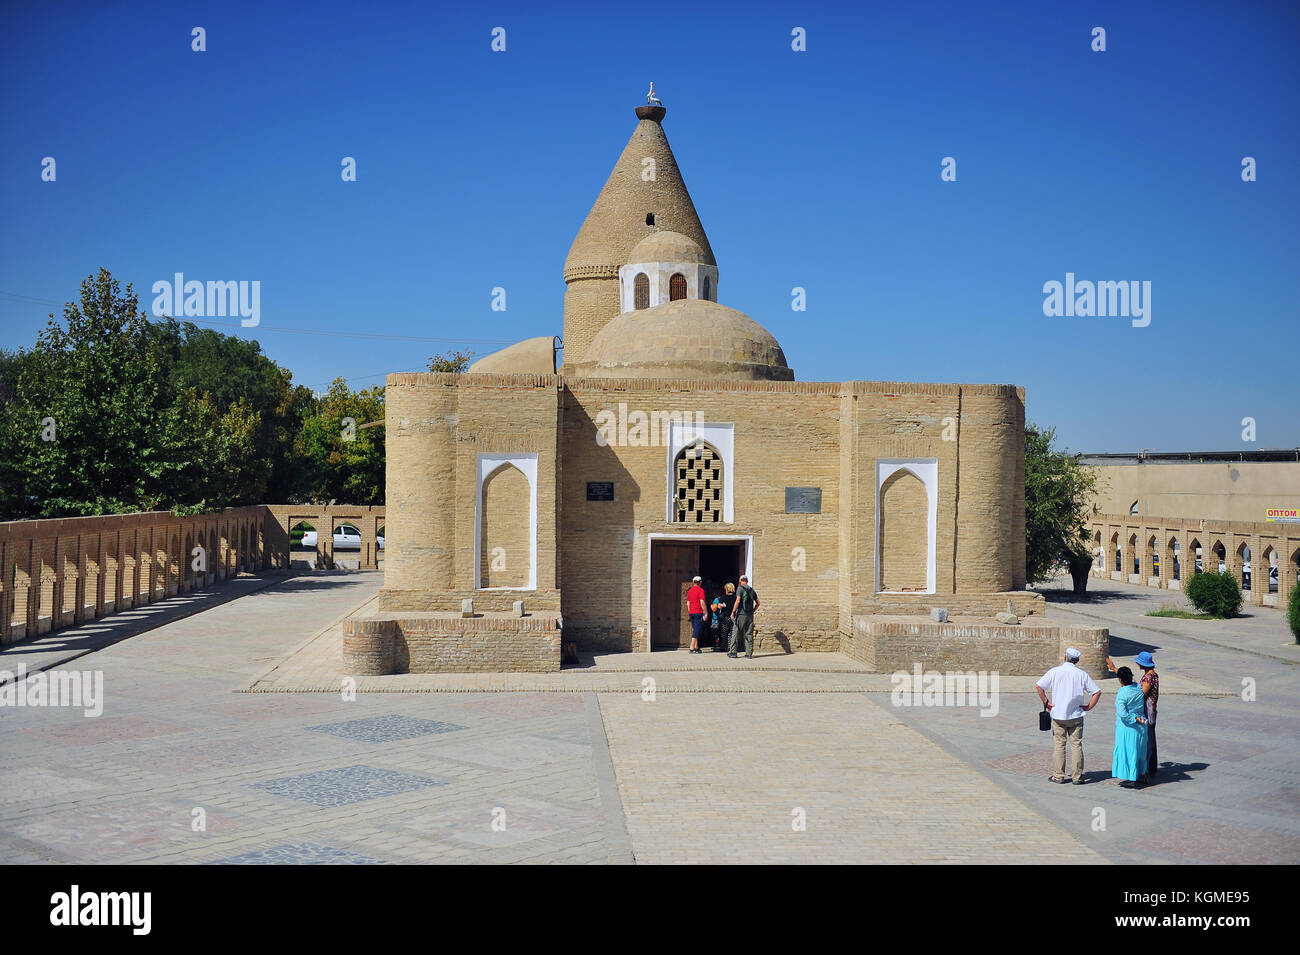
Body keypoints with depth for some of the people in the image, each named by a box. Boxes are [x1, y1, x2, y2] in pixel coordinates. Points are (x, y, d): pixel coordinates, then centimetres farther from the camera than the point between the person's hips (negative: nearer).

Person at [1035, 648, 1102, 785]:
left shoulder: (1055, 671, -4)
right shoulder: (1082, 674, -1)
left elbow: (1039, 686, -9)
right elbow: (1097, 692, -1)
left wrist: (1046, 702, 0)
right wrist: (1089, 706, 4)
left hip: (1058, 715, 0)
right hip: (1076, 715, 1)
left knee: (1058, 745, 5)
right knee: (1077, 745, 5)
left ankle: (1058, 775, 8)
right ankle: (1077, 776, 6)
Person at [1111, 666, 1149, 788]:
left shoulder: (1122, 694, -22)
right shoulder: (1139, 688, -2)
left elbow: (1123, 714, -28)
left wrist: (1135, 719, -16)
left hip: (1127, 728, -7)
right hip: (1141, 727, 7)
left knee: (1128, 752, 3)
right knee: (1138, 751, 18)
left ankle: (1131, 779, 7)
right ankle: (1139, 774, 30)